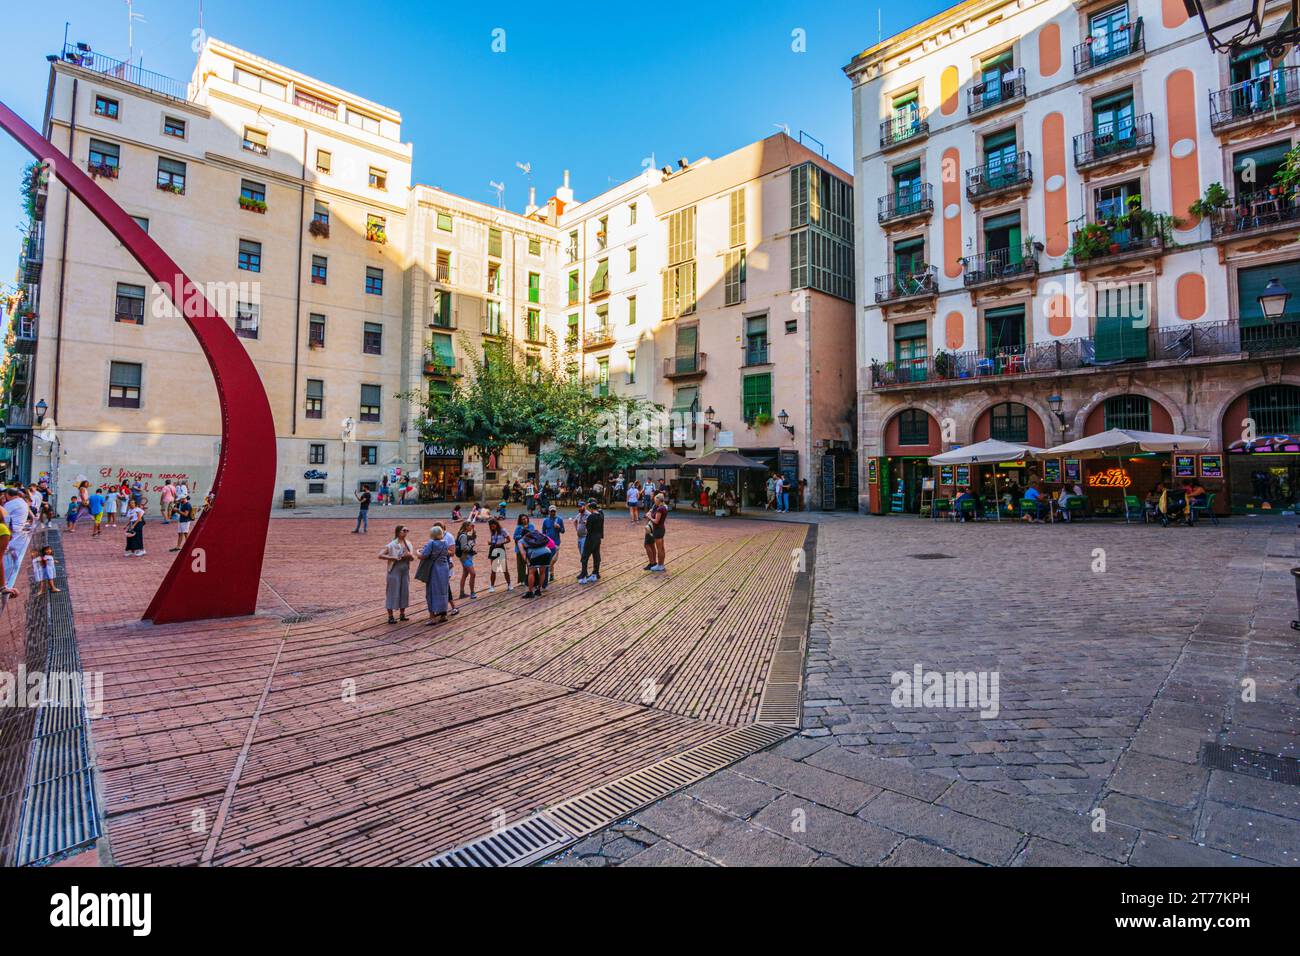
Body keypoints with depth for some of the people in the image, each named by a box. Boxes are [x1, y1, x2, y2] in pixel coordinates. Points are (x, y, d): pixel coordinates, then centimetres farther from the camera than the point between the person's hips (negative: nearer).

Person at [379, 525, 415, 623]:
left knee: (405, 592, 10)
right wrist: (393, 558, -19)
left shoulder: (408, 544, 7)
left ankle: (402, 614, 23)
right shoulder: (392, 545, -9)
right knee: (392, 592, 0)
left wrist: (410, 555, -14)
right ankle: (390, 617, 8)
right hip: (395, 571, -5)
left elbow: (412, 558, 7)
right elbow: (380, 555, -14)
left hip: (405, 571, 5)